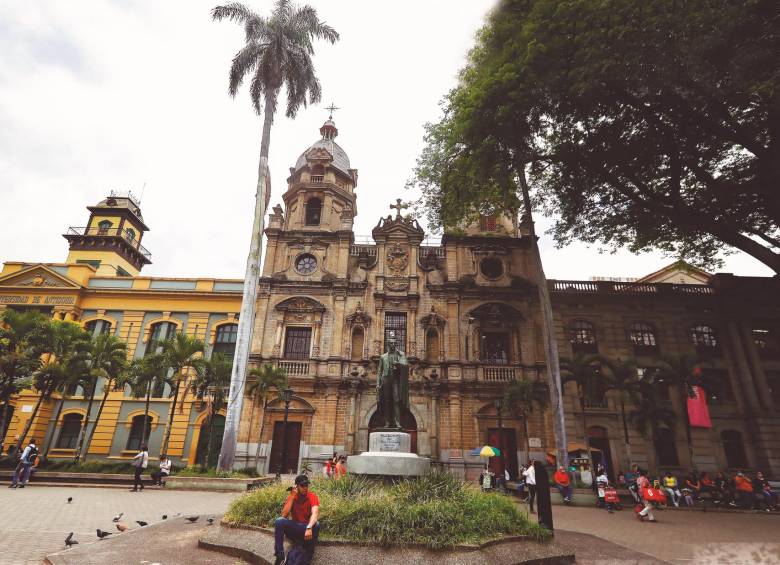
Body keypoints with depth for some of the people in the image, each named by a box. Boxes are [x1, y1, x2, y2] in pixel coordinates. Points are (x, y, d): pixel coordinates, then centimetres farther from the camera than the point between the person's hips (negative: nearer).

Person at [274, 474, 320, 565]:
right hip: (294, 528, 3)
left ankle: (309, 557, -18)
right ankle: (280, 557, -23)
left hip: (307, 528, -2)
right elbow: (284, 515, -15)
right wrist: (292, 497, -20)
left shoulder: (312, 497, -13)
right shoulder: (291, 497, -3)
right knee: (279, 521, -24)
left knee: (316, 525, -35)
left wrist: (309, 528, -50)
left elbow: (315, 514, -30)